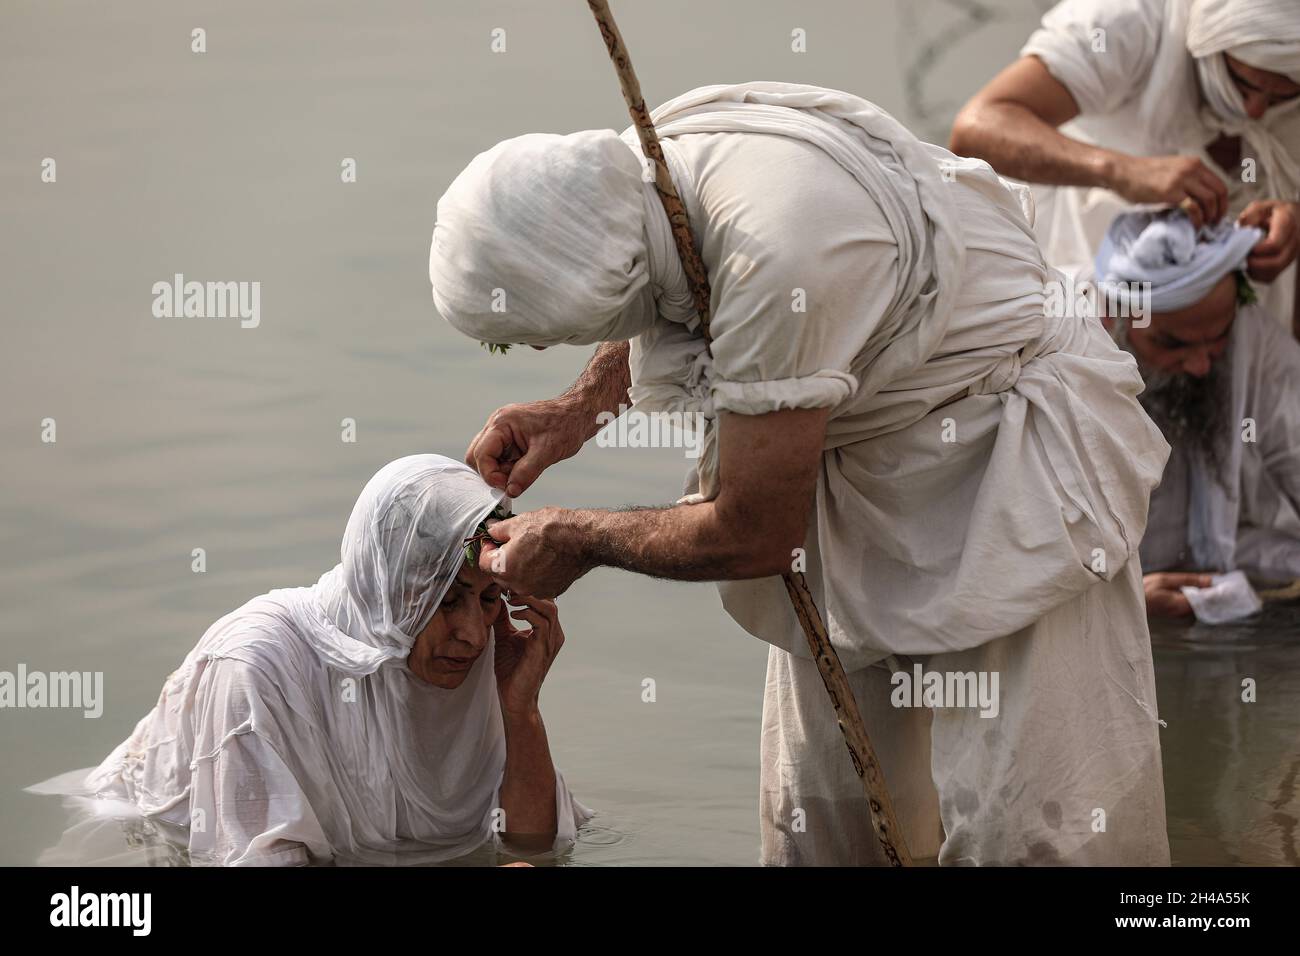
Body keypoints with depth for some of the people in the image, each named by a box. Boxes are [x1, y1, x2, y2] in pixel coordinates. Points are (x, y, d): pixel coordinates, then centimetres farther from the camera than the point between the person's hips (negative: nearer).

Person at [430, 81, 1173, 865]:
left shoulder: (776, 256, -36)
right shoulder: (645, 161, -11)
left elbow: (751, 537, -22)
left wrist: (578, 541, -7)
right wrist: (580, 410, 7)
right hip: (851, 467, 8)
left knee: (1030, 822, -13)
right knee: (818, 815, 6)